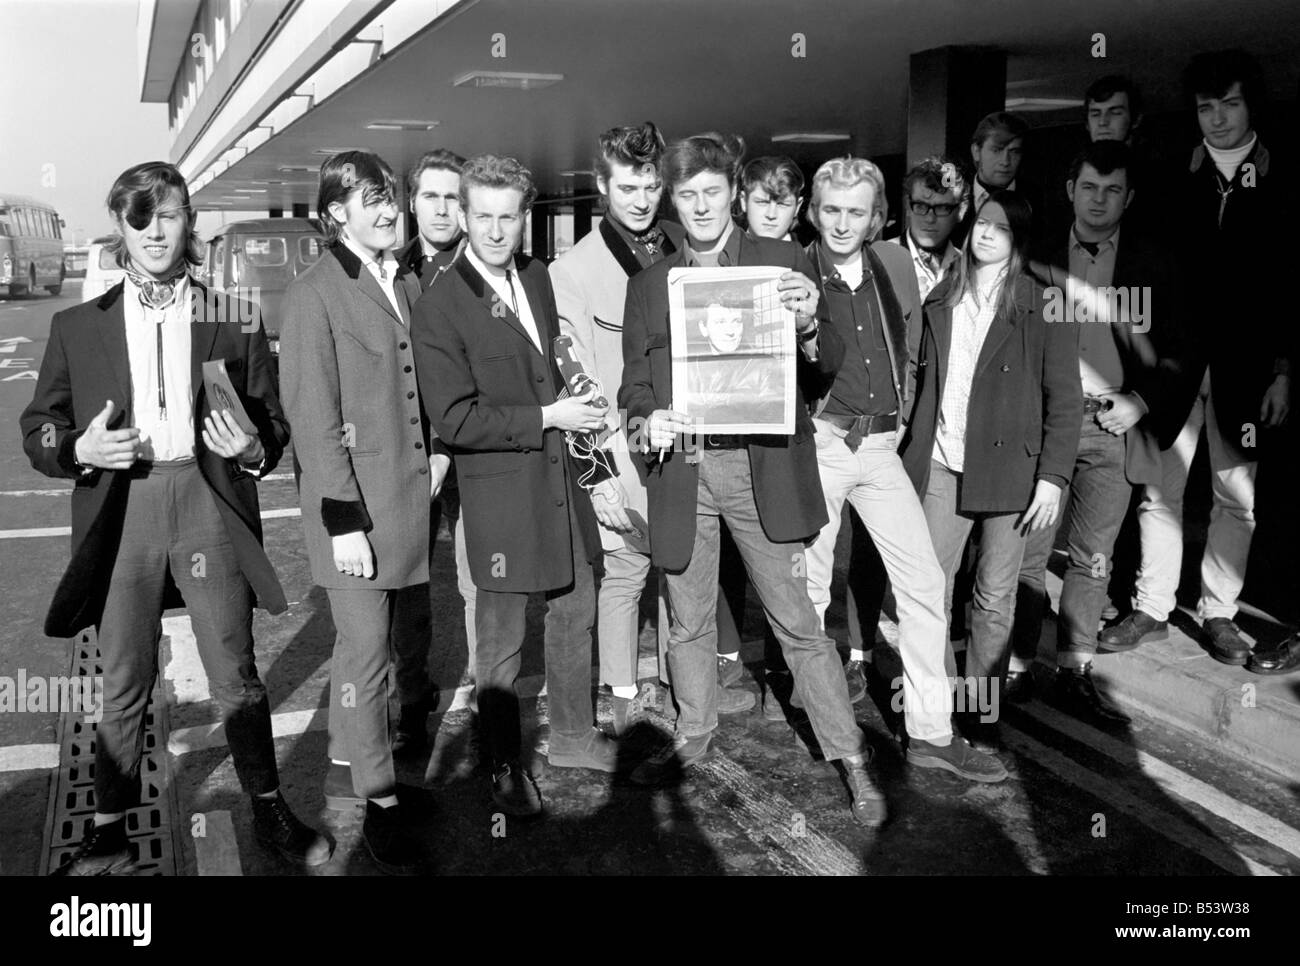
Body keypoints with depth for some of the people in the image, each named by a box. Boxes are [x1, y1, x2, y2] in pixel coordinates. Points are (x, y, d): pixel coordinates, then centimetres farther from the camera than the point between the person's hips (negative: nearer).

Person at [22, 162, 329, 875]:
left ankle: (270, 813, 21)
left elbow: (274, 423, 10)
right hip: (120, 513, 1)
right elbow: (37, 428, 11)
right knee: (122, 684, 9)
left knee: (236, 676, 5)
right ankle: (110, 832, 23)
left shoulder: (235, 321, 7)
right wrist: (79, 448, -10)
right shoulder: (77, 327, 8)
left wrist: (252, 448, -11)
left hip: (209, 505, -1)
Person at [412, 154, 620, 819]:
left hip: (560, 475, 7)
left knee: (576, 609, 18)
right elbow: (455, 420, -20)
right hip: (500, 490, -7)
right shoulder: (439, 309, -15)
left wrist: (575, 405, 5)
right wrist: (547, 419, -18)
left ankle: (573, 736, 37)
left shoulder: (537, 278, 7)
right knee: (501, 638, 6)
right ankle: (504, 765, 24)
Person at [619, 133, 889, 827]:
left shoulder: (782, 262, 4)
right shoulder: (647, 285, 10)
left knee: (798, 624, 0)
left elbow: (830, 365, 1)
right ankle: (692, 741, 33)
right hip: (679, 469, 3)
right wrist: (645, 423, -12)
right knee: (688, 624, 14)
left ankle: (851, 760, 12)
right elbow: (634, 380, 11)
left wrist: (807, 327, -22)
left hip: (761, 465, -3)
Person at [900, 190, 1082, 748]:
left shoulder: (1044, 306, -3)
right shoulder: (941, 301, 9)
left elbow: (1064, 399, -3)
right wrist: (911, 454, 6)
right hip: (941, 467, 3)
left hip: (1008, 468, -3)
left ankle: (983, 710, 19)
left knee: (995, 597, 6)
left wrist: (1053, 476, -10)